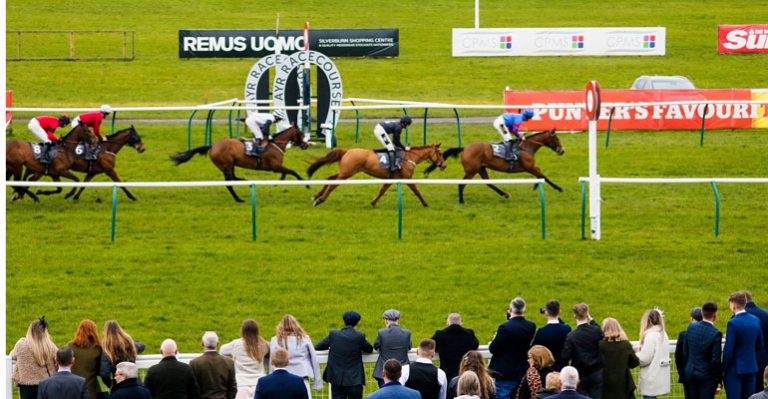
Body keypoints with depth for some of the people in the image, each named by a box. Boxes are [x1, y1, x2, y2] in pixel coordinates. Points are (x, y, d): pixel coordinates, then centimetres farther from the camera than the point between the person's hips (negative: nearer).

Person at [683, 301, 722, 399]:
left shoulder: (691, 327, -4)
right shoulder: (715, 334, -20)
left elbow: (685, 352, 5)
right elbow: (715, 360, -18)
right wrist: (719, 376, -3)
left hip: (690, 373, 5)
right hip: (707, 376, -5)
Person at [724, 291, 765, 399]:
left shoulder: (733, 323, -17)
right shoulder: (756, 321, 3)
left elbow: (728, 350, -15)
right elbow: (760, 347, 11)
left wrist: (723, 369, -5)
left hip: (735, 370, -6)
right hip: (751, 368, 6)